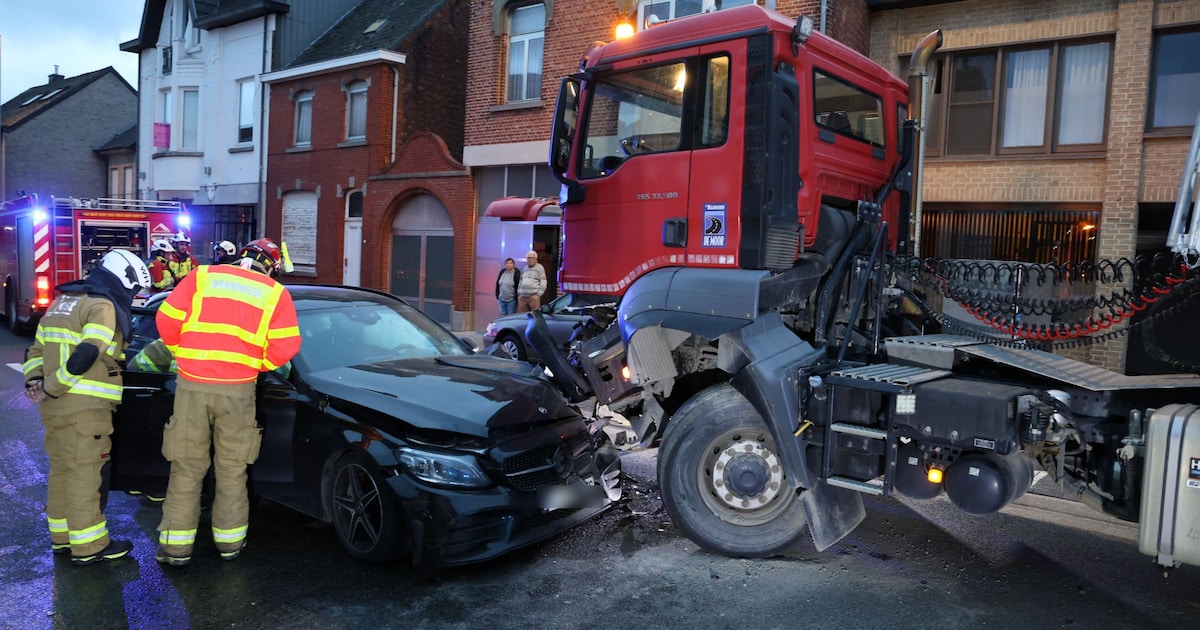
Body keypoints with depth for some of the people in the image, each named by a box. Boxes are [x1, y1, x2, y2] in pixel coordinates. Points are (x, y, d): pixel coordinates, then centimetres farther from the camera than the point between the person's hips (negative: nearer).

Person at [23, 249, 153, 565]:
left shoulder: (62, 302, 20)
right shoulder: (104, 307, -10)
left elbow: (37, 348, 18)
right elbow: (85, 357, -21)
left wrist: (34, 381, 5)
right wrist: (50, 388, -14)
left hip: (55, 406, 9)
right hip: (86, 406, -9)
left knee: (61, 469, 17)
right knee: (88, 474, -3)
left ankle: (62, 537, 28)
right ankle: (89, 546, 3)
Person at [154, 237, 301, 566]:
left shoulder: (202, 276, 8)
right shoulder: (275, 293, 6)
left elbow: (167, 320, 2)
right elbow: (285, 347, -2)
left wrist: (184, 354, 18)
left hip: (191, 385, 1)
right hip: (238, 390, 0)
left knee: (187, 468, 11)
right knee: (232, 470, 13)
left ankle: (176, 545, 16)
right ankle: (229, 541, 22)